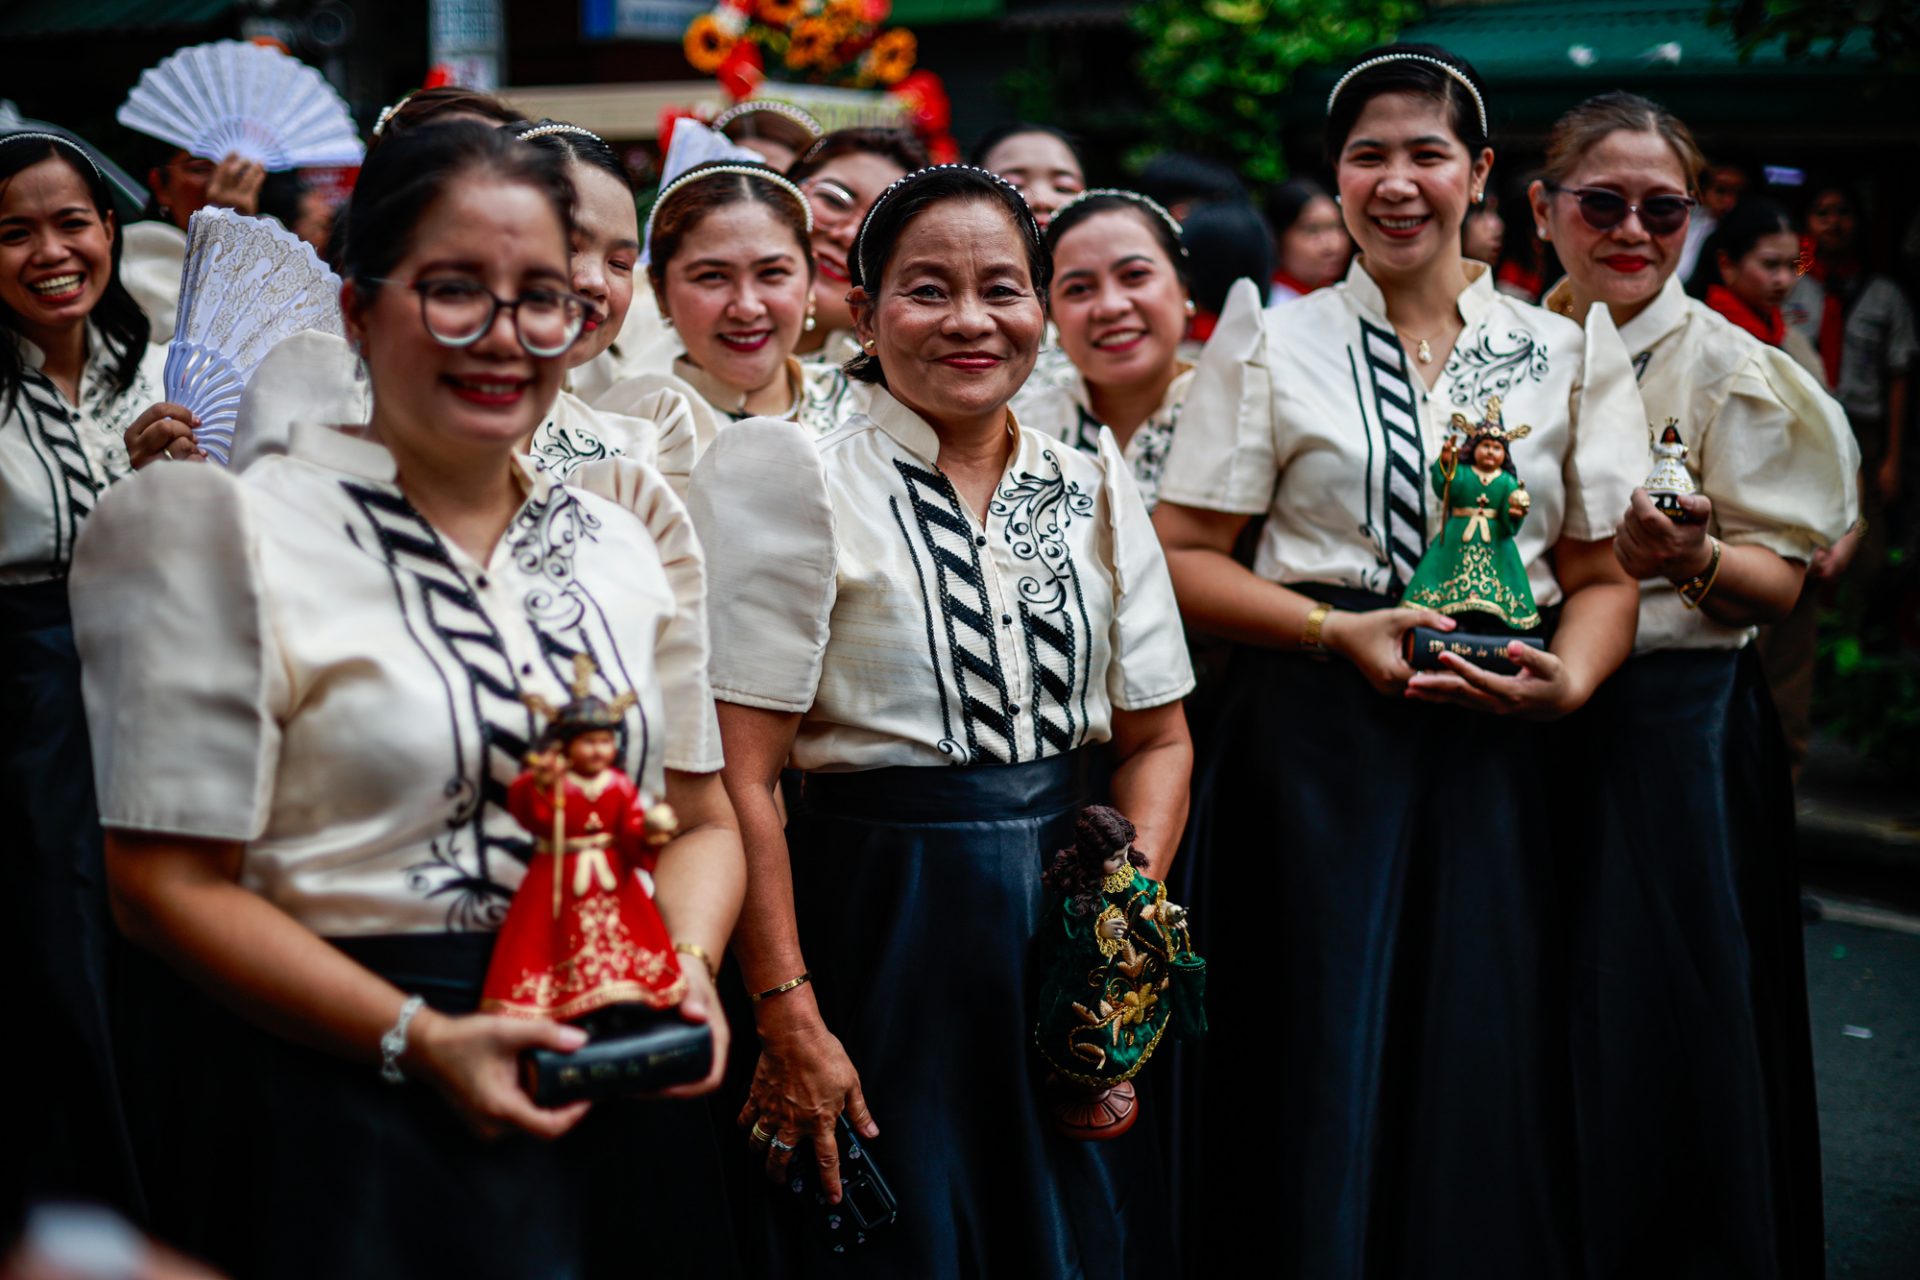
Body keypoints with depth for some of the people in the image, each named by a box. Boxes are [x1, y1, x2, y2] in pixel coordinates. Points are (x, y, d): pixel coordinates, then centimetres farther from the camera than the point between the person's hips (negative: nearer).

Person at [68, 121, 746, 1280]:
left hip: (616, 1115, 5)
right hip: (346, 1130, -4)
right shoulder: (238, 536, -7)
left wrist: (689, 968, -8)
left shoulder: (629, 538, 8)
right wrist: (417, 1042, -19)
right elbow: (170, 881, -11)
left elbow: (700, 815, 13)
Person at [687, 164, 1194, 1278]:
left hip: (1066, 939, 5)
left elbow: (1158, 737, 11)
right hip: (877, 934, -4)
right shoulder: (811, 488, -7)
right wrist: (786, 1015, -16)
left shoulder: (1095, 491, 9)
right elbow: (742, 777, -12)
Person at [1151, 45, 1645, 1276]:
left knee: (1487, 1063, 0)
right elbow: (1183, 558, 1)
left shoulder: (1567, 356, 9)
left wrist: (1565, 681, -13)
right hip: (1319, 731, -1)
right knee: (1328, 1060, -1)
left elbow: (1606, 573, 7)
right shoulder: (1274, 349, 5)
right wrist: (1341, 631, -11)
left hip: (1496, 745, 1)